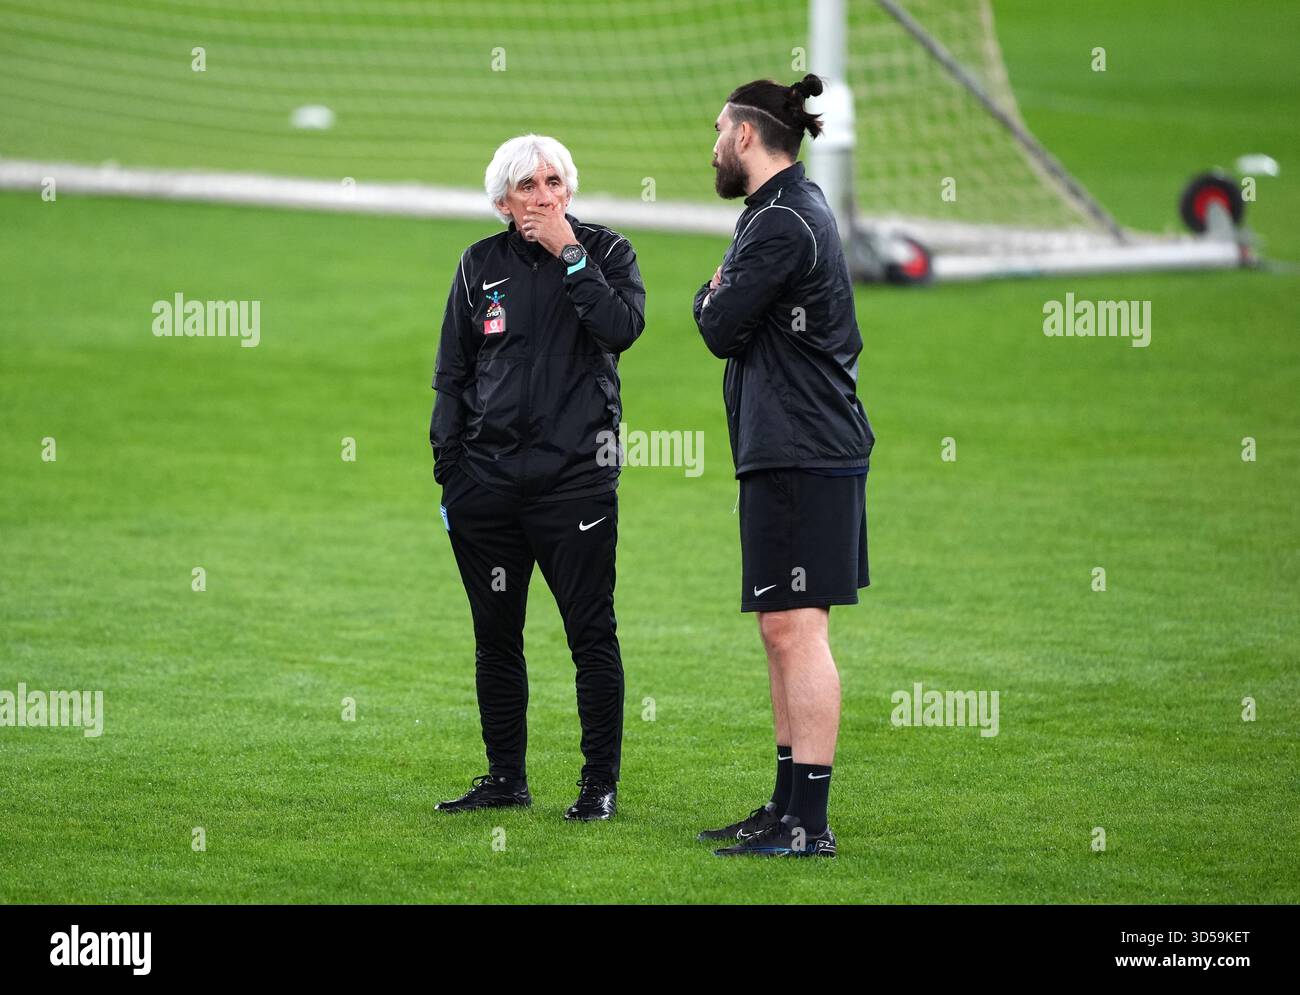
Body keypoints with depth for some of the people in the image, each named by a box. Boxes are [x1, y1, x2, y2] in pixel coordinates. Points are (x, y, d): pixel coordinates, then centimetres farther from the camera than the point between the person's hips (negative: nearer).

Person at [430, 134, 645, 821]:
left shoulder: (606, 252, 3)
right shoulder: (481, 264, 10)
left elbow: (623, 327, -17)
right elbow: (451, 375, 13)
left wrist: (569, 255, -14)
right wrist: (447, 470, 7)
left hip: (575, 476, -3)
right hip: (488, 476, 3)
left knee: (591, 634, -3)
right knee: (495, 636, 8)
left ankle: (600, 783, 4)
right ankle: (505, 779, 17)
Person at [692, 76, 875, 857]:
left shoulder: (781, 221, -15)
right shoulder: (801, 207, 19)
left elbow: (721, 329, -13)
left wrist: (712, 294, 5)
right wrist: (725, 301, 2)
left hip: (800, 454, -11)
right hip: (800, 449, 11)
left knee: (795, 629, -11)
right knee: (786, 631, 14)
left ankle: (809, 822, -12)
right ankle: (789, 811, 19)